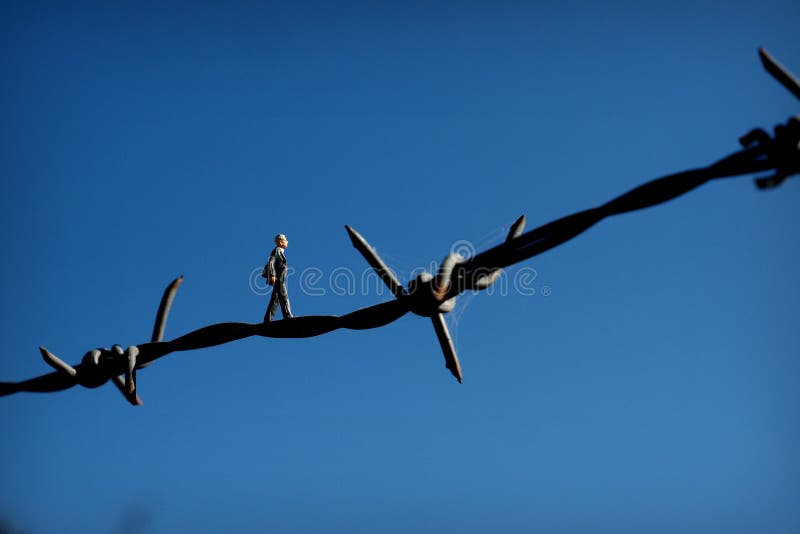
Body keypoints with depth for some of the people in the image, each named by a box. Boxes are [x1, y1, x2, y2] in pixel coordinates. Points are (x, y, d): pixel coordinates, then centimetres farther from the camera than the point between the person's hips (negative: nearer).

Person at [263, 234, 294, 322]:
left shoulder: (280, 251, 22)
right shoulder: (277, 250, -7)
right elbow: (270, 262, -19)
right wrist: (272, 275, -28)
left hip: (280, 279, 9)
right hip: (278, 278, -9)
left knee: (275, 299, 6)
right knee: (283, 296, -12)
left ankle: (268, 318, 5)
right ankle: (288, 316, -16)